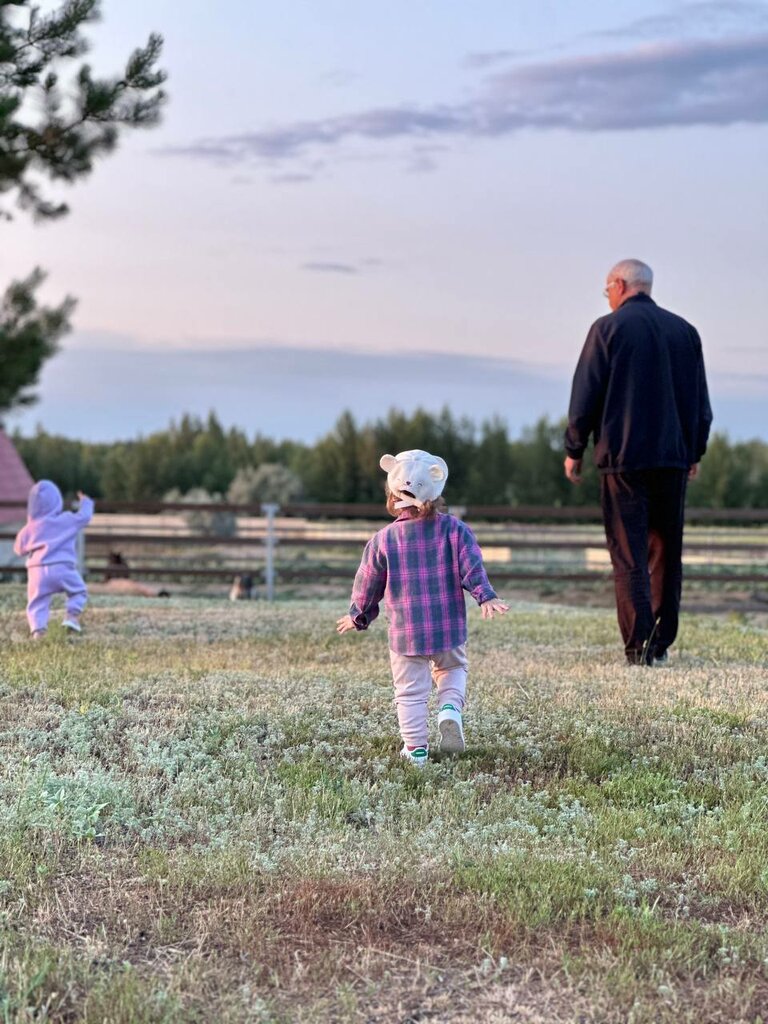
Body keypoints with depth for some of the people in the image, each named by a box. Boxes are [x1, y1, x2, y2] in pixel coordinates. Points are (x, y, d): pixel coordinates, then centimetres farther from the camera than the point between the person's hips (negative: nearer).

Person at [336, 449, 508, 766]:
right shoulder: (454, 529, -3)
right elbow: (472, 565, -11)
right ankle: (450, 708, -3)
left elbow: (367, 585, 5)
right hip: (449, 629, 1)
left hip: (406, 633, -1)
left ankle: (416, 748, 11)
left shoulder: (382, 541, -4)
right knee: (453, 669, 25)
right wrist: (485, 597, -9)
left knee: (410, 690, 11)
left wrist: (358, 616, 19)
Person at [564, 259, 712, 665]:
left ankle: (638, 645, -10)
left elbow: (585, 397, -4)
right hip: (673, 457, 4)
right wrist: (695, 452, 23)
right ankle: (661, 645, 11)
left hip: (622, 456, -4)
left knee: (628, 556, -3)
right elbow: (701, 402, 14)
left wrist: (574, 450, 5)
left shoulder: (608, 328, -3)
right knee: (666, 553, 11)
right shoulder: (684, 331, 11)